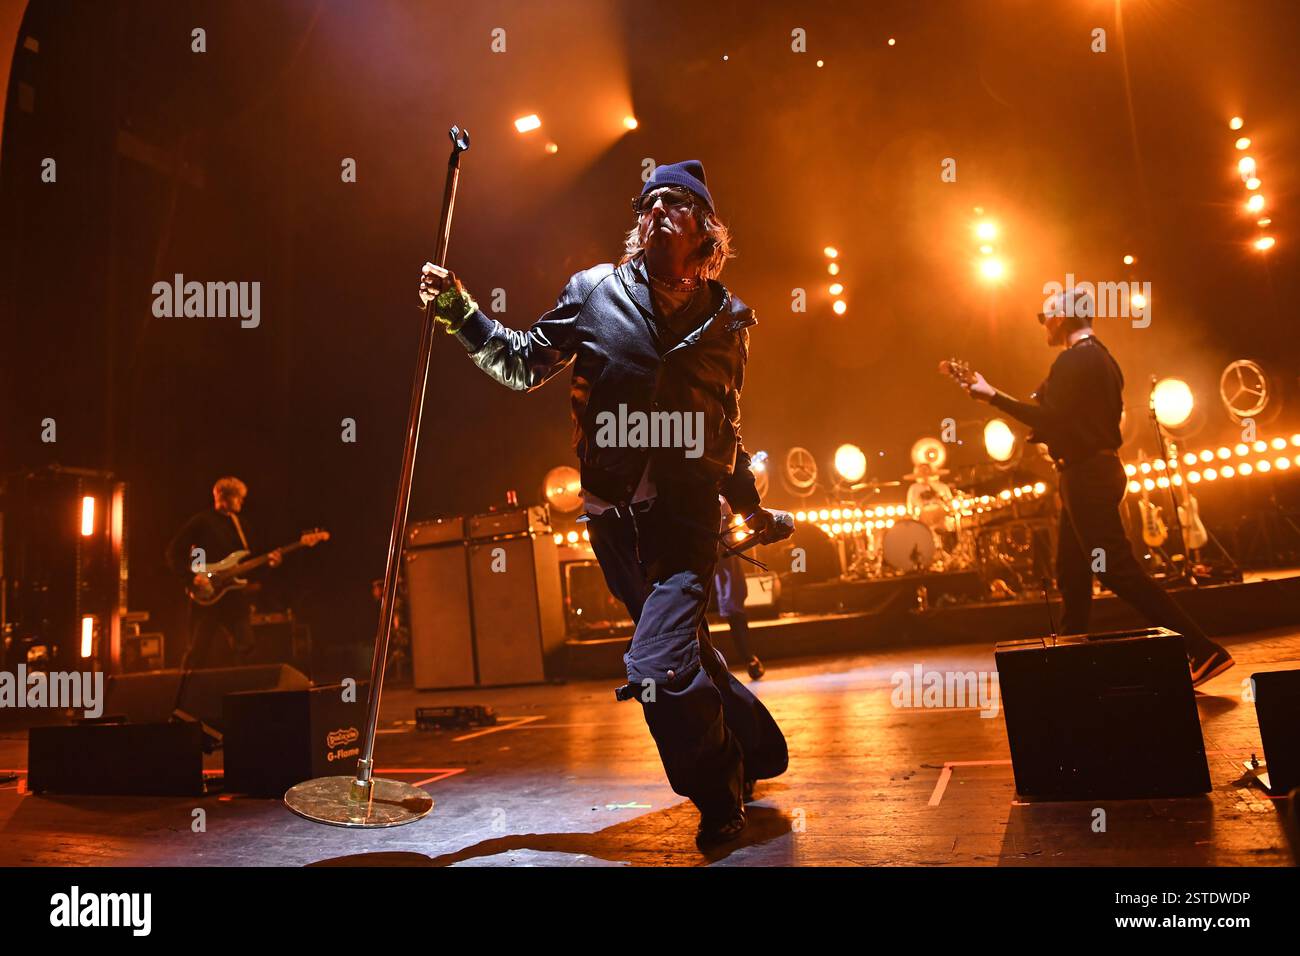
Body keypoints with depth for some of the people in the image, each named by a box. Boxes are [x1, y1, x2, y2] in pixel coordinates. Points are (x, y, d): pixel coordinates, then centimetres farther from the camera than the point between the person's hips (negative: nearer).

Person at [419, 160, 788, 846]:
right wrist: (460, 311, -2)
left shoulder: (728, 319, 6)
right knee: (683, 650, 18)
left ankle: (718, 796, 9)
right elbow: (523, 364, 9)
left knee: (657, 668, -18)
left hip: (688, 514, -2)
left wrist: (749, 504, 25)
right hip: (613, 516, 2)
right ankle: (754, 747, 45)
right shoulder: (596, 291, 3)